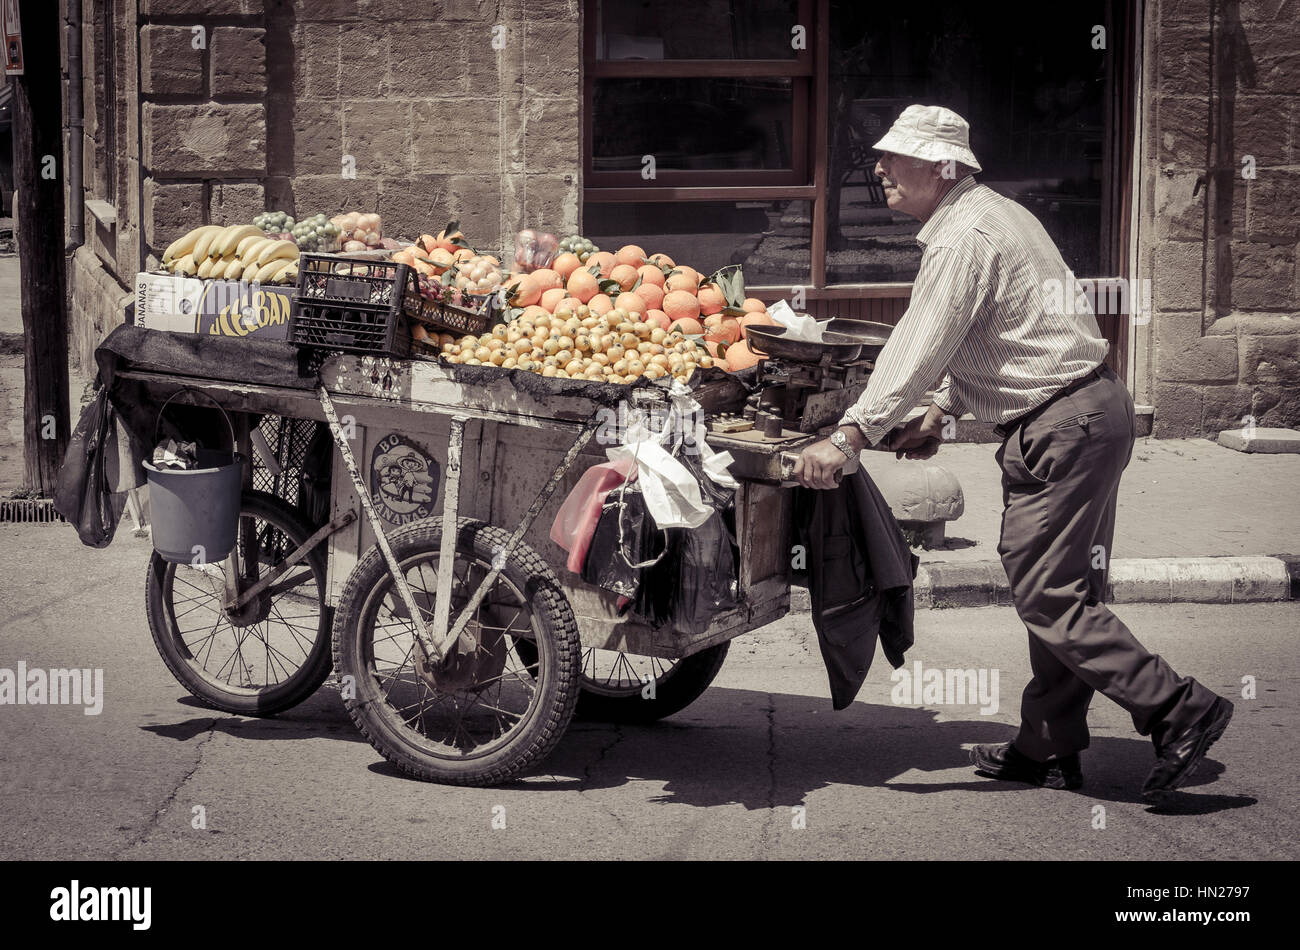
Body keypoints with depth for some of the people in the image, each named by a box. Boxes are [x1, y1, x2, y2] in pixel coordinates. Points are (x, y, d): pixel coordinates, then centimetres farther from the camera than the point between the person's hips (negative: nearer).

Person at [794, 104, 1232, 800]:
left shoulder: (964, 238, -15)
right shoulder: (989, 214, 18)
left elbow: (918, 349, -21)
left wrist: (848, 437, -21)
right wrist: (942, 413, 23)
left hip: (1061, 426, -11)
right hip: (1090, 407, 11)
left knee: (1046, 595, -9)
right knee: (1054, 590, 13)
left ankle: (1178, 710, -8)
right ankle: (1050, 749, 18)